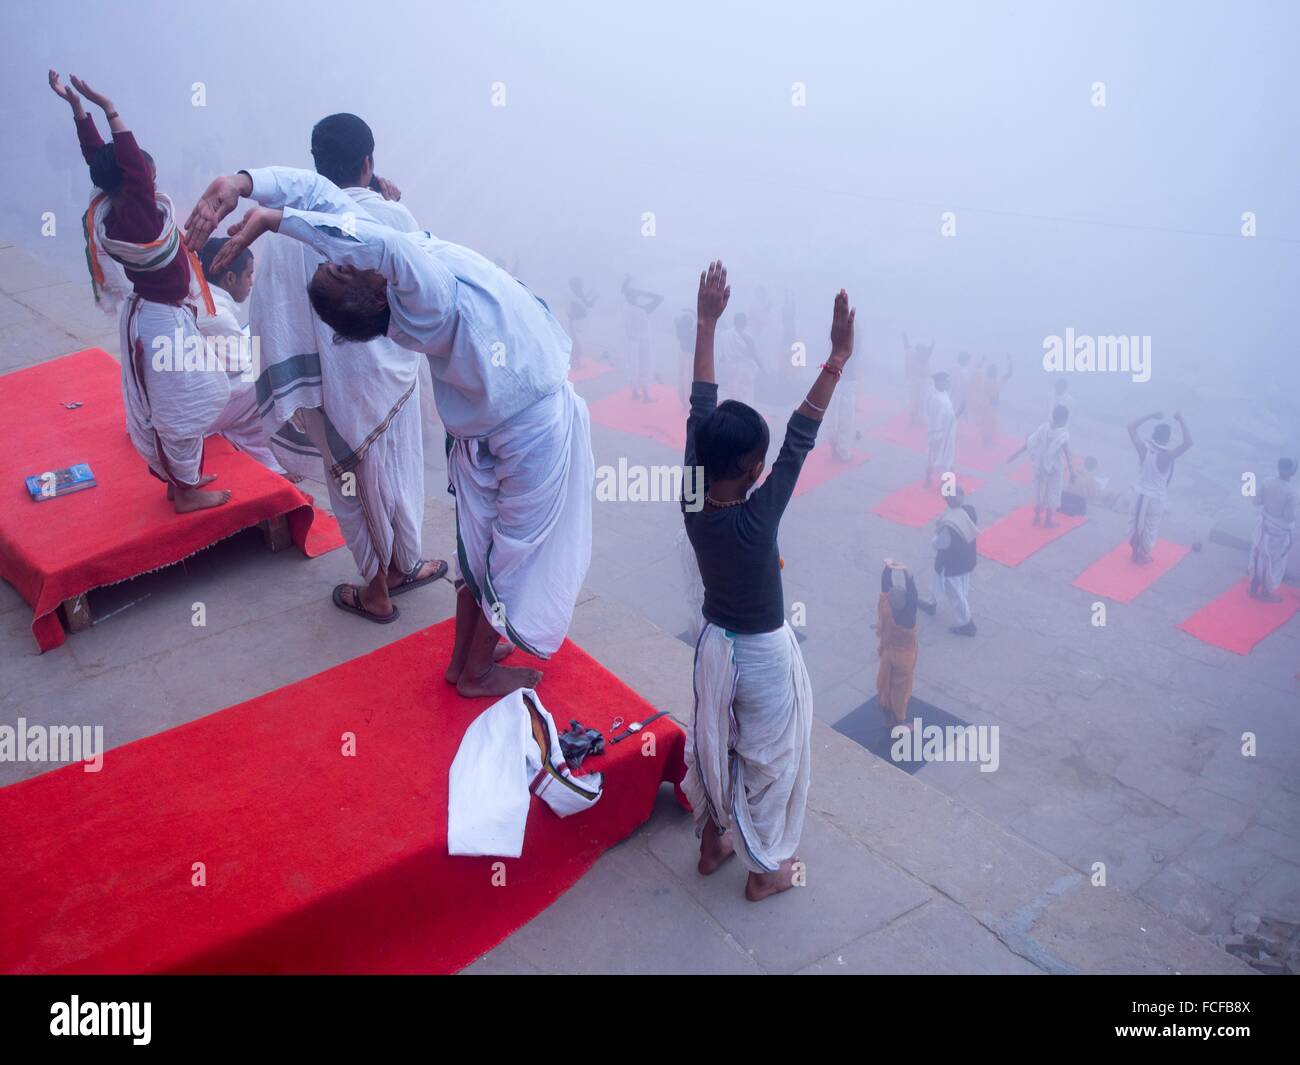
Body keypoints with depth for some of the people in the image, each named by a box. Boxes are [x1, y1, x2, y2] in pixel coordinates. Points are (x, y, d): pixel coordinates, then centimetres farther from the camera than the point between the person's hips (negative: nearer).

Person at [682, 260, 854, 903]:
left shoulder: (691, 501, -19)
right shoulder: (757, 518, -32)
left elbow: (700, 410, -16)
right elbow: (799, 441, -33)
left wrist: (706, 323, -11)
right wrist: (837, 359, -32)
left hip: (714, 645, 5)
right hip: (764, 656, -5)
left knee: (713, 744, 24)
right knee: (769, 758, 16)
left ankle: (713, 841, 44)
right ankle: (765, 867, 34)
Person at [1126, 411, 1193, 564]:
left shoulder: (1143, 448, -18)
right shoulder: (1167, 455, -28)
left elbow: (1131, 426, -9)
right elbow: (1188, 443, -33)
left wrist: (1151, 416, -7)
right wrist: (1180, 420, -26)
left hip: (1139, 493, 3)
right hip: (1155, 498, -3)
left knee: (1135, 523, 22)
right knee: (1149, 527, 17)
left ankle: (1135, 552, 39)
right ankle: (1143, 556, 32)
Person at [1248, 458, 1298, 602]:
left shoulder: (1268, 482, -14)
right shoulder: (1291, 492, -30)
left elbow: (1257, 501, -2)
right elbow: (1289, 517, -23)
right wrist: (1296, 505, -8)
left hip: (1265, 526, 5)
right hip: (1280, 532, -5)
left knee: (1259, 557, 22)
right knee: (1274, 563, 15)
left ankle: (1254, 589, 37)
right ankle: (1266, 592, 32)